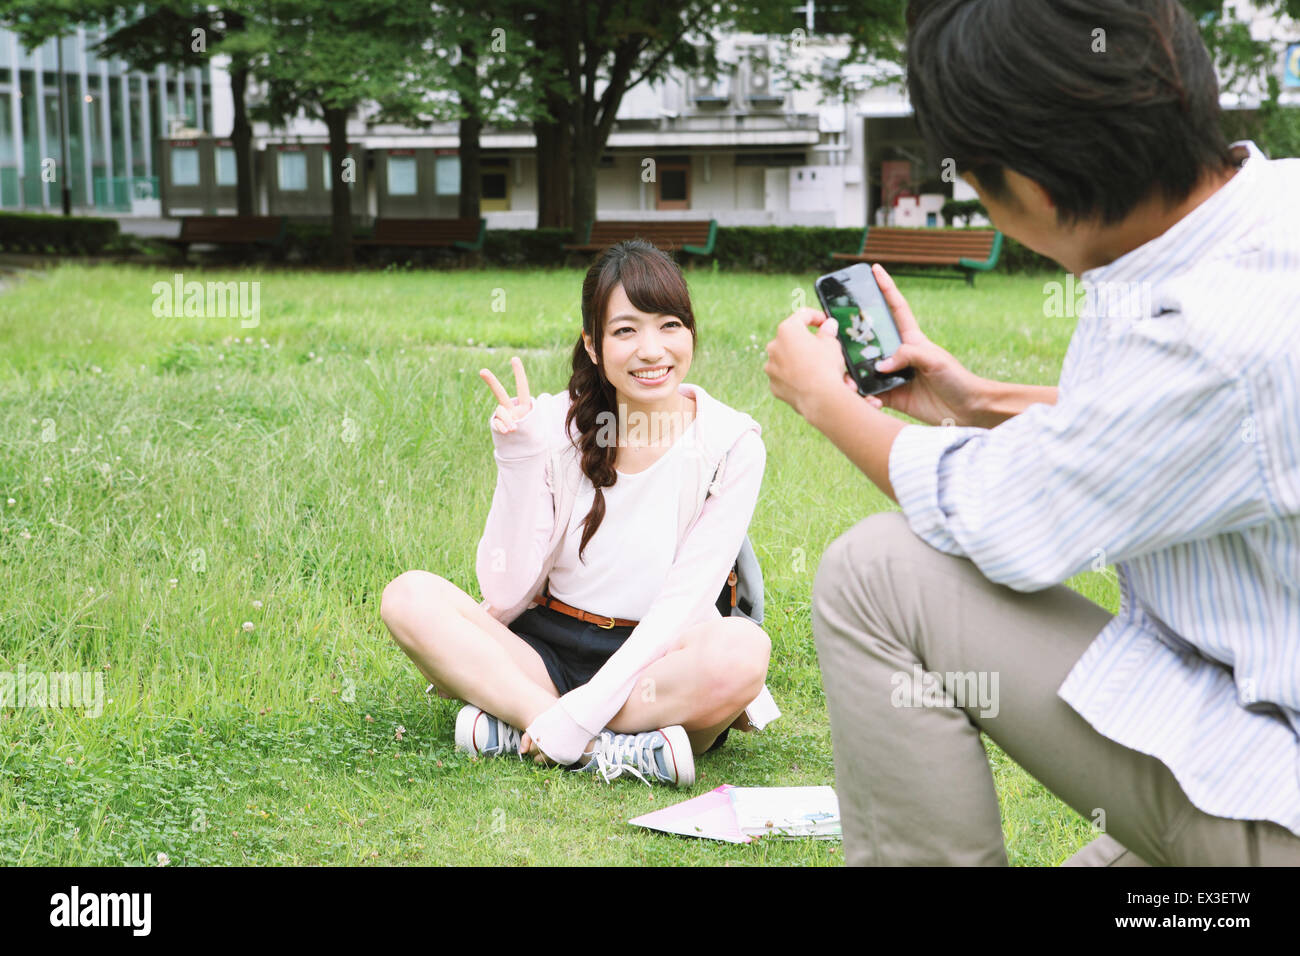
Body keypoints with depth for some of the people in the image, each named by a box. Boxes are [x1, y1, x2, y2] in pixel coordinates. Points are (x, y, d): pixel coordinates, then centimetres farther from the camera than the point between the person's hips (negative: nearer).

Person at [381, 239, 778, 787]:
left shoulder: (731, 444, -8)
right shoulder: (556, 427, -4)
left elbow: (683, 603, -14)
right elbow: (505, 597, -8)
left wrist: (584, 709, -24)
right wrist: (519, 459, -19)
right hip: (547, 653, 2)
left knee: (742, 650, -35)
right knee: (410, 596, -21)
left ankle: (514, 728, -22)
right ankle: (621, 749, -29)